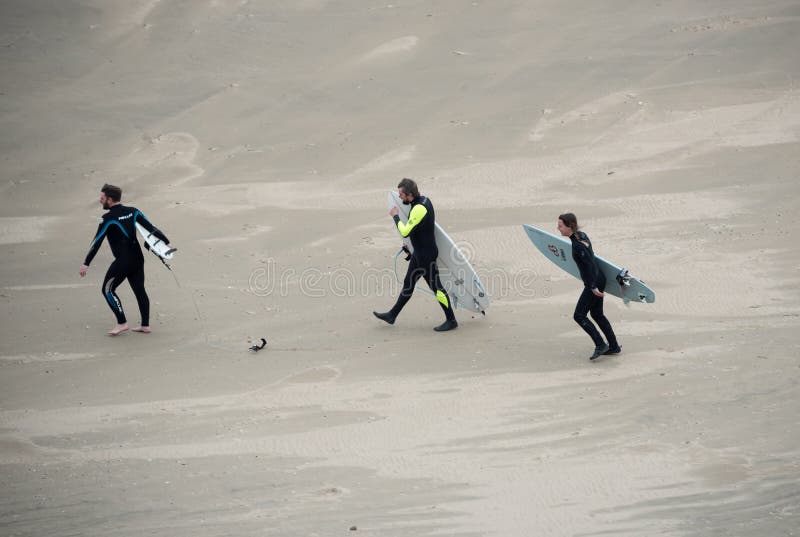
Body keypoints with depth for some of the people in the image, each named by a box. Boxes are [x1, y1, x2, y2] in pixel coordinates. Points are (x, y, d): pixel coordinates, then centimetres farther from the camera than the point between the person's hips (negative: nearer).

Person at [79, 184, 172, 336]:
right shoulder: (132, 211, 6)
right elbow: (151, 227, 6)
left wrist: (86, 264, -12)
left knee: (107, 289, 4)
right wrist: (166, 242, 13)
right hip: (138, 258, 7)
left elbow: (97, 242, -14)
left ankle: (122, 323, 1)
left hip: (123, 261, -7)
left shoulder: (108, 218, -13)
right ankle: (145, 325, 16)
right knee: (139, 290, 14)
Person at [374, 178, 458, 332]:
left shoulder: (419, 209, -27)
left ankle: (451, 320, 8)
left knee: (436, 287, -1)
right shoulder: (423, 200, 3)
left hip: (427, 255, -10)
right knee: (408, 284, 18)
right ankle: (392, 315, 28)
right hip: (419, 253, 10)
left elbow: (405, 232, -27)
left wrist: (395, 217, -12)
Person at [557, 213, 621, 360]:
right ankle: (614, 347, 25)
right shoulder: (581, 235, 4)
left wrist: (593, 287, -25)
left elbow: (590, 265, -26)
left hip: (594, 282, -10)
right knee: (597, 314, 19)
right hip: (598, 279, 10)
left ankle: (600, 345, 1)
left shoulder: (577, 245, -24)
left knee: (579, 316, -2)